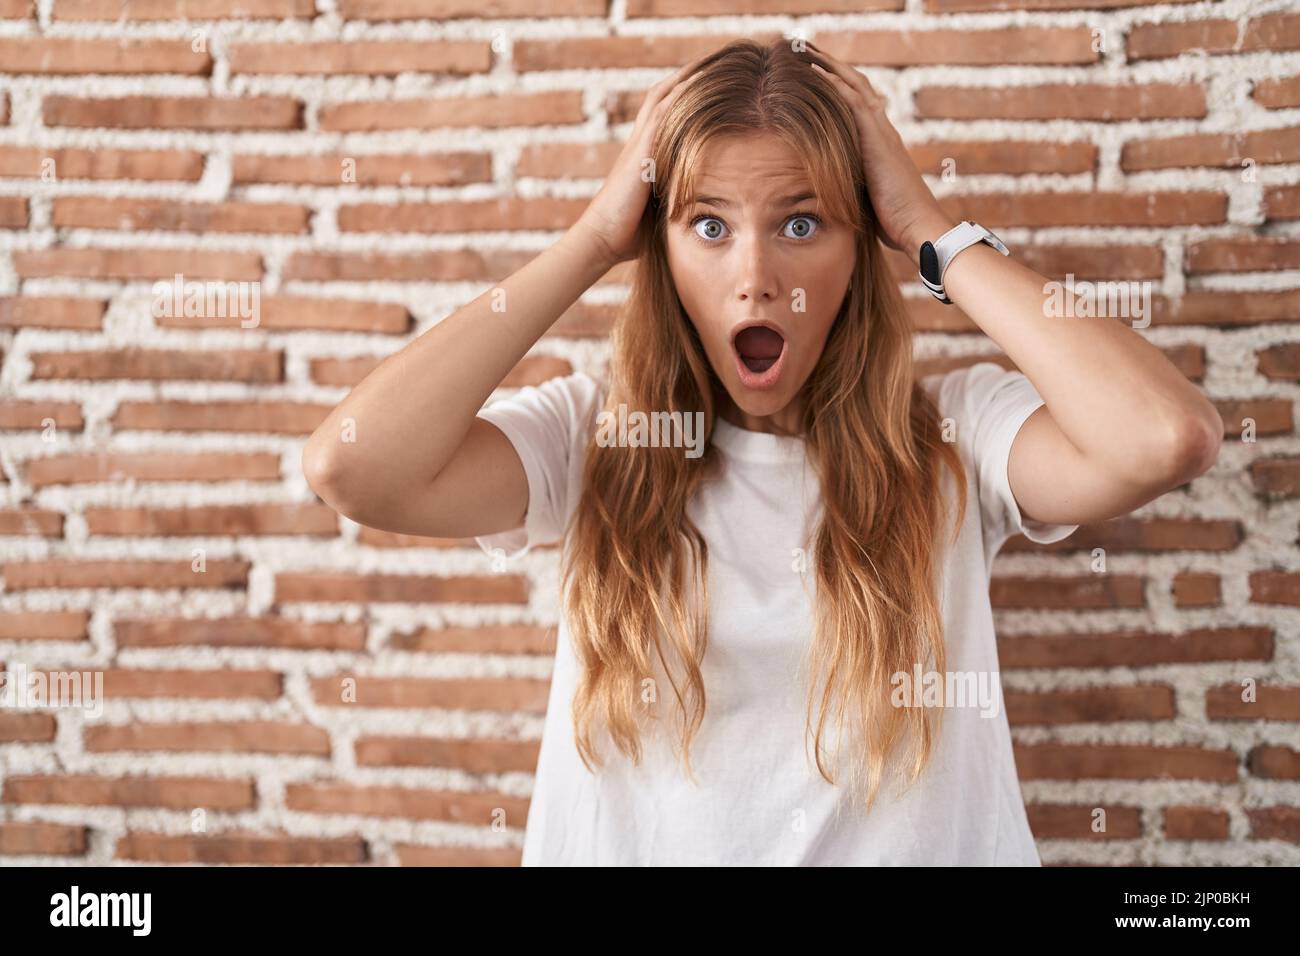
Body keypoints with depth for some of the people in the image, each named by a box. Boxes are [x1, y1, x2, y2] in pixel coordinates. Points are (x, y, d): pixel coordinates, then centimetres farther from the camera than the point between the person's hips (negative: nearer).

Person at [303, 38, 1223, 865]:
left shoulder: (954, 431, -3)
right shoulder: (594, 437, -1)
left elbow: (1169, 437, -20)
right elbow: (352, 464, -16)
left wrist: (929, 228, -11)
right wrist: (593, 241, -10)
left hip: (912, 848, 0)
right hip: (629, 846, 1)